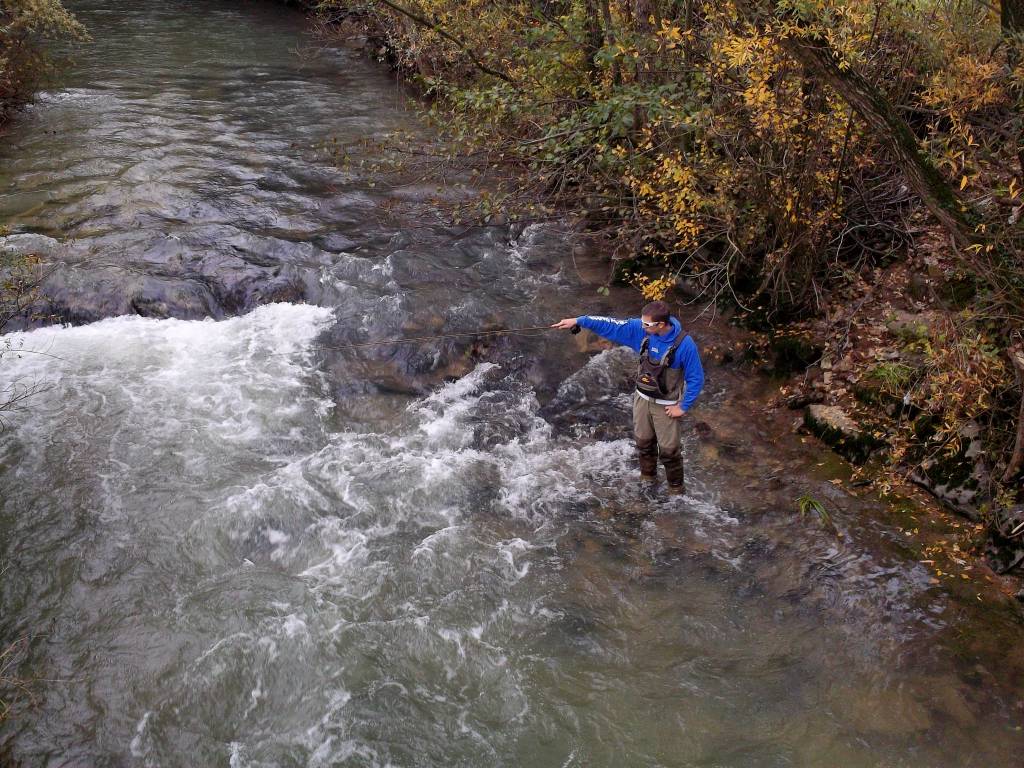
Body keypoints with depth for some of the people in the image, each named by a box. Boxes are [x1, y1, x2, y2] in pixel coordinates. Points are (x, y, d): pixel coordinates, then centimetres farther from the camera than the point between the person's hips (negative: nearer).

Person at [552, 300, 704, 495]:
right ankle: (647, 478, 45)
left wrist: (683, 407, -13)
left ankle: (676, 488, 30)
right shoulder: (640, 329, -15)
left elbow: (696, 379, -17)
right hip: (642, 399, 5)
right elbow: (610, 325, -7)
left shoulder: (684, 344, -27)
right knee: (643, 442, 21)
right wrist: (578, 321, -10)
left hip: (667, 406, -5)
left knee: (669, 449, 8)